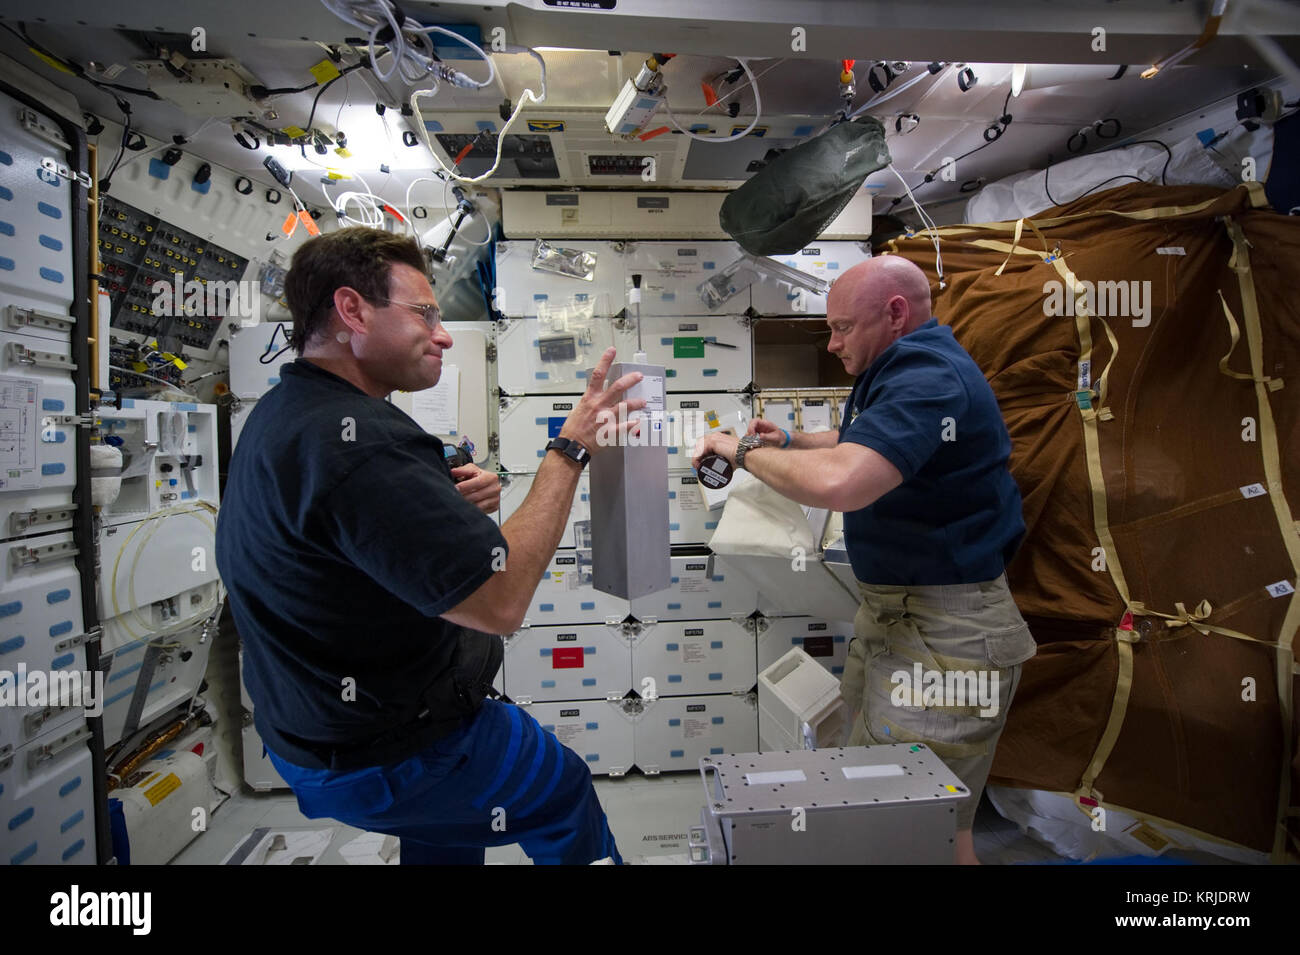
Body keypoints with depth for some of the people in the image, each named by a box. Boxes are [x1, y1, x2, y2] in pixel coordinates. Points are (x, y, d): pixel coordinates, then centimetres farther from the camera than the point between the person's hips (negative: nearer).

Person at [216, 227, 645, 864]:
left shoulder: (283, 412, 2)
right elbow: (501, 602, -35)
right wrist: (572, 447, -26)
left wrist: (446, 505, -8)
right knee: (563, 786, 14)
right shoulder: (354, 439, -32)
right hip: (381, 759, -10)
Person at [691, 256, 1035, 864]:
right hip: (890, 609, 10)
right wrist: (786, 442, 8)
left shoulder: (929, 377, -22)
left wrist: (744, 451, -20)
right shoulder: (902, 368, 13)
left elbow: (839, 483, -38)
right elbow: (857, 445, 27)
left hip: (943, 632, -10)